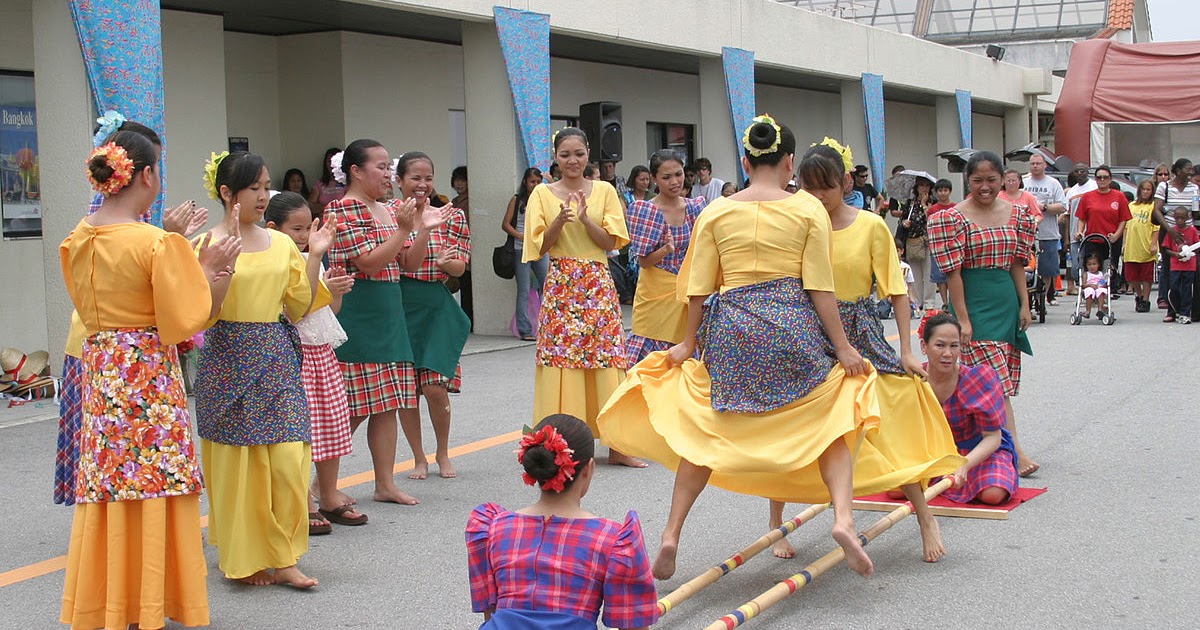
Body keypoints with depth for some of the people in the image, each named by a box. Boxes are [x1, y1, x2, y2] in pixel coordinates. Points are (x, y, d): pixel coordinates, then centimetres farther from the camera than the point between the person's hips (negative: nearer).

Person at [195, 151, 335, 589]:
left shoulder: (282, 244, 9)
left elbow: (299, 307, 10)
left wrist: (314, 257, 3)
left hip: (277, 358, 4)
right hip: (230, 358, -4)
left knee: (289, 458, -3)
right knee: (237, 460, 2)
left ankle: (280, 557, 7)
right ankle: (241, 556, 16)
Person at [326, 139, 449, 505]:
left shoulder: (391, 210, 15)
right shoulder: (342, 210, -9)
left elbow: (409, 263, 13)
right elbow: (369, 262, -17)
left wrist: (424, 229, 0)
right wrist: (404, 229, -20)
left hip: (389, 312, 8)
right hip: (356, 316, -8)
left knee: (387, 404, 8)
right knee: (352, 407, -5)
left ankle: (385, 483, 14)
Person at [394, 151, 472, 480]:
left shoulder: (451, 215, 5)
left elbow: (459, 267, 3)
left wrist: (445, 262, -19)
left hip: (436, 305, 0)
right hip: (398, 304, 0)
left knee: (435, 386, -6)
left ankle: (443, 453, 17)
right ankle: (419, 457, 20)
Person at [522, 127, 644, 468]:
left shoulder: (604, 191, 7)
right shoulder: (543, 194, 5)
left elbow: (612, 242, 1)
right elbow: (540, 247, 0)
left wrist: (585, 219, -14)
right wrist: (560, 220, -16)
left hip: (598, 284, 1)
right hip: (560, 284, -1)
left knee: (607, 360, -2)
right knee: (561, 362, -5)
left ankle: (616, 445, 6)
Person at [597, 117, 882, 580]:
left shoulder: (715, 212, 2)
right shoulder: (808, 208, -2)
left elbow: (699, 288, 4)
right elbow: (820, 286, -5)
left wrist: (690, 341, 16)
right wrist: (842, 346, 1)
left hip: (731, 329, 2)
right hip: (795, 329, -1)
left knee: (705, 432, 12)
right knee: (828, 422, 11)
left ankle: (671, 536, 9)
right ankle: (843, 518, -10)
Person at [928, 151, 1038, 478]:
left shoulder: (1015, 215, 9)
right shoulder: (954, 218, -8)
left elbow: (1017, 264, 13)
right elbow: (953, 271, -10)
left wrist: (1024, 305, 6)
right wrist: (962, 319, -14)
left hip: (1007, 301, 6)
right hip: (974, 302, -6)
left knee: (1003, 380, 8)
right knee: (994, 379, -12)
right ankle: (1015, 451, -16)